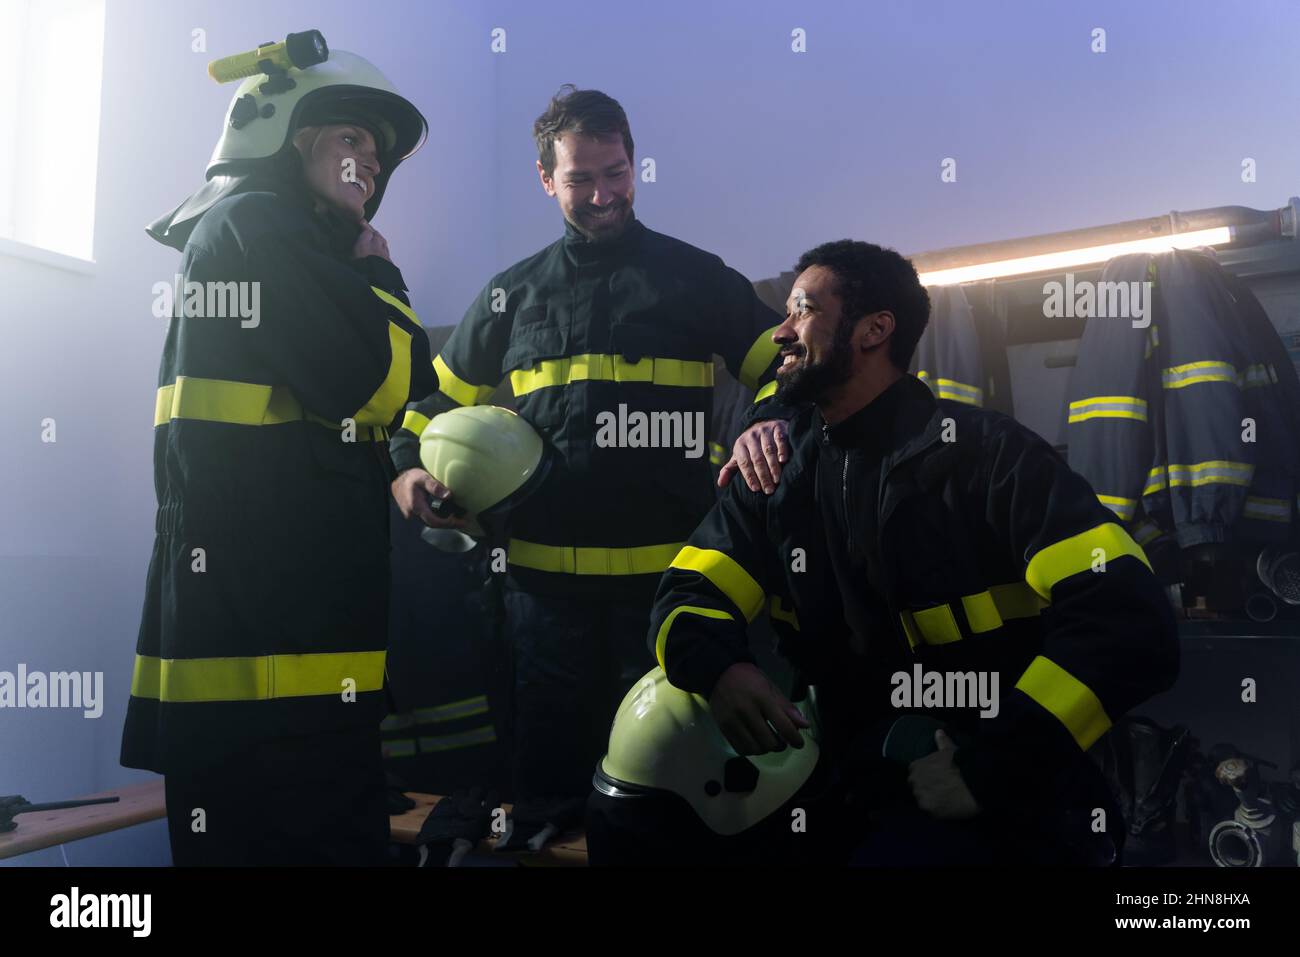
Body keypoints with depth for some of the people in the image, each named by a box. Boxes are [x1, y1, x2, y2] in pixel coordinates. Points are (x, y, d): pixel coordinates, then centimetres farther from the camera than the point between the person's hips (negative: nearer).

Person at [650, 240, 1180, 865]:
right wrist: (718, 669, -19)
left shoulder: (983, 450, -10)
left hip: (1007, 809, -4)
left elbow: (1130, 624, -16)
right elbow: (687, 597, 4)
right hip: (858, 795, 5)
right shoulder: (780, 472, 7)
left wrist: (989, 767, -19)